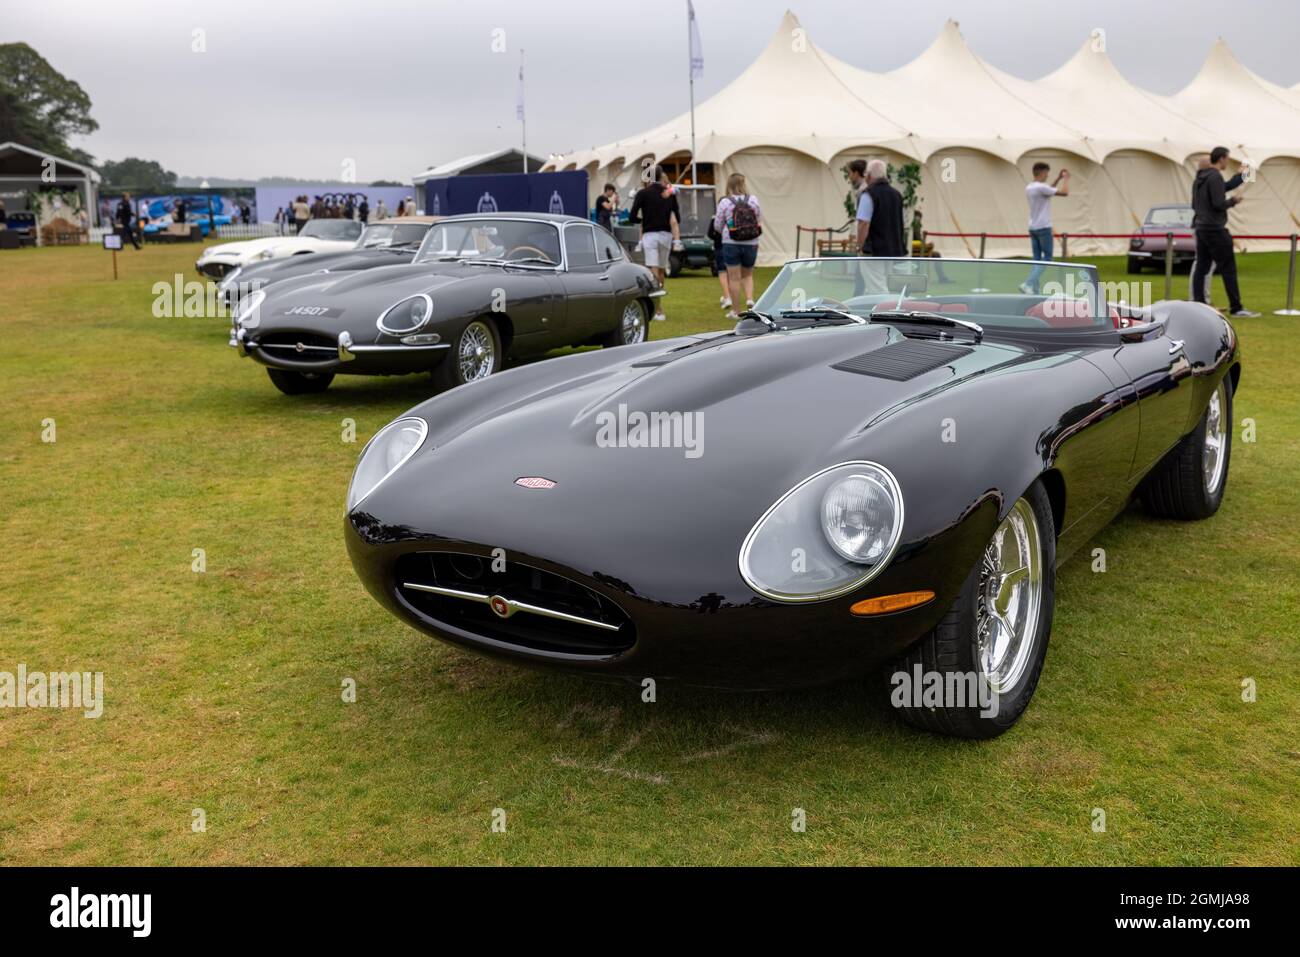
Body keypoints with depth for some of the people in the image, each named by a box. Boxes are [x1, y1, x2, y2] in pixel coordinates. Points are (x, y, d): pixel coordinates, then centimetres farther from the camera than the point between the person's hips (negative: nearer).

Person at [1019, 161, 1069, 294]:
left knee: (1037, 259, 9)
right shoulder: (1040, 187, -16)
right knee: (1047, 258, -1)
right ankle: (1028, 283, -14)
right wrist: (1066, 179, 1)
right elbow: (1064, 192, -14)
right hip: (1043, 228, -8)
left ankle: (1034, 290, 4)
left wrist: (1058, 178, 25)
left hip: (1032, 228, 8)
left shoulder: (1029, 188, 9)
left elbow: (1048, 190, 28)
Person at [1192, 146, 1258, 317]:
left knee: (1201, 268, 7)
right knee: (1228, 270, -5)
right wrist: (1233, 201, -3)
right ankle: (1236, 308, -3)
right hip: (1215, 230, -9)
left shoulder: (1199, 178, 14)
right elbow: (1219, 204, -21)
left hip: (1201, 229, 9)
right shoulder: (1215, 177, -14)